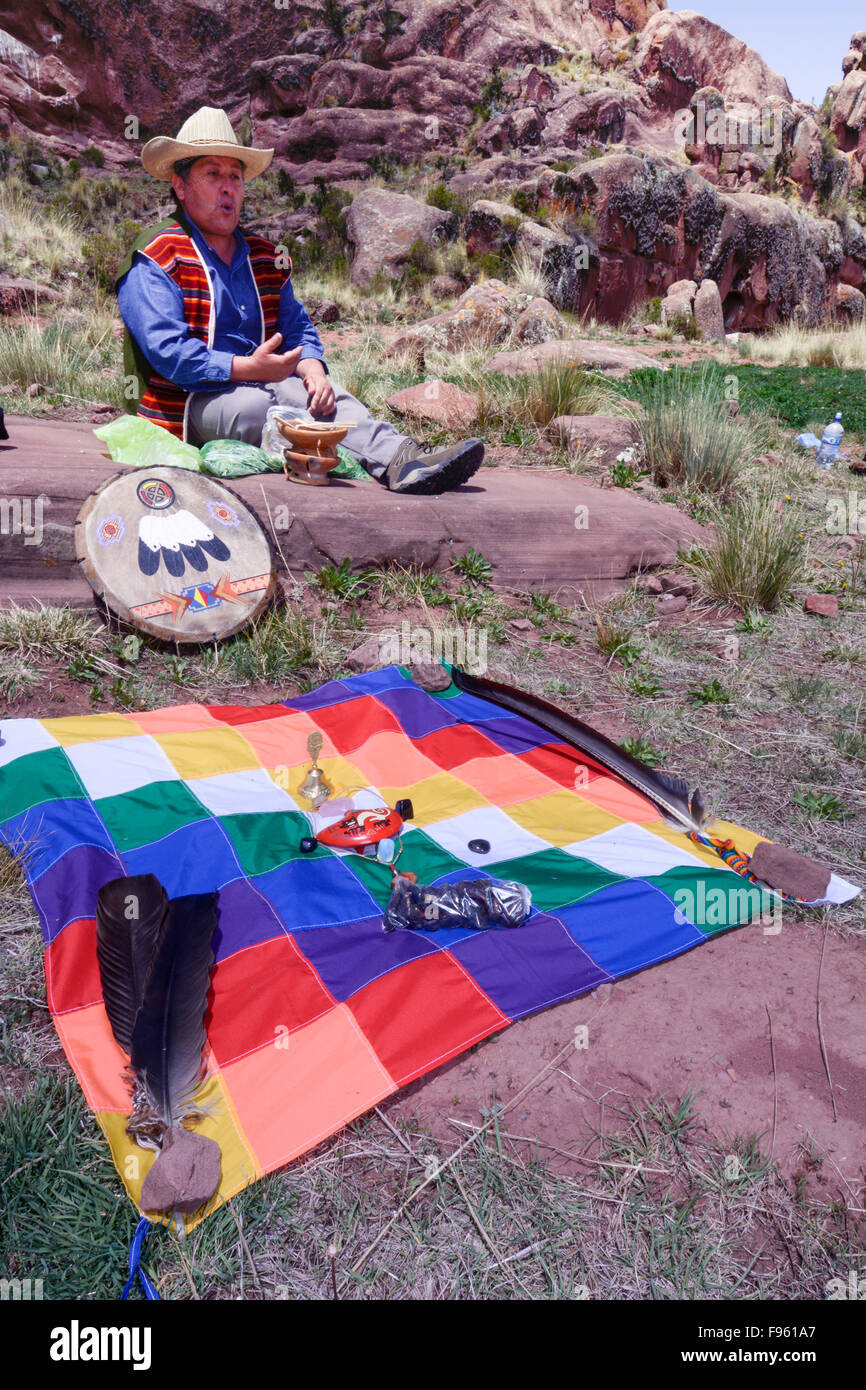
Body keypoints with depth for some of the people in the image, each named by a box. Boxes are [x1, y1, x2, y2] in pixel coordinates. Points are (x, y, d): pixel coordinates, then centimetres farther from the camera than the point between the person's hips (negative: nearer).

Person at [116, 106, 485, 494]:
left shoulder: (266, 258, 21)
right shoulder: (154, 261, 0)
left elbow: (297, 328, 18)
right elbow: (168, 351, -13)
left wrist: (312, 368, -8)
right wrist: (248, 369, -21)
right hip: (187, 405, -5)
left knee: (324, 395, -24)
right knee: (259, 404, -35)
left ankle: (402, 459, -48)